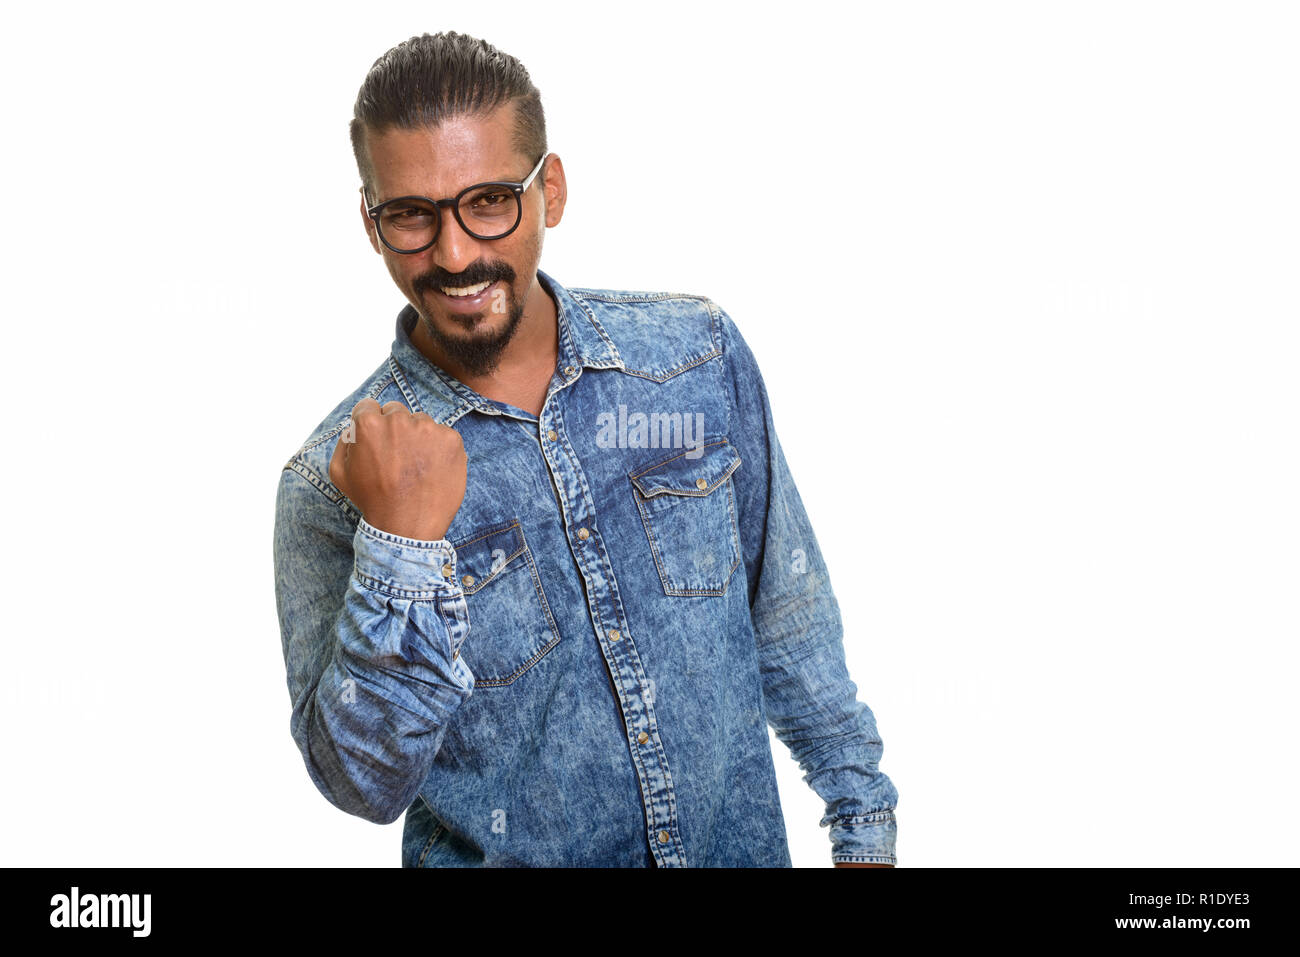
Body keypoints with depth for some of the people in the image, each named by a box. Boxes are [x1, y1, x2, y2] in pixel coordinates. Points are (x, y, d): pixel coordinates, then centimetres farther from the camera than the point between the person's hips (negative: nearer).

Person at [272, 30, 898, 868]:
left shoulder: (700, 355, -10)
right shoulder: (335, 482, -17)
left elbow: (789, 611, 0)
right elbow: (366, 784, -20)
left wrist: (865, 819, 5)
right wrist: (402, 542, -32)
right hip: (500, 857, -2)